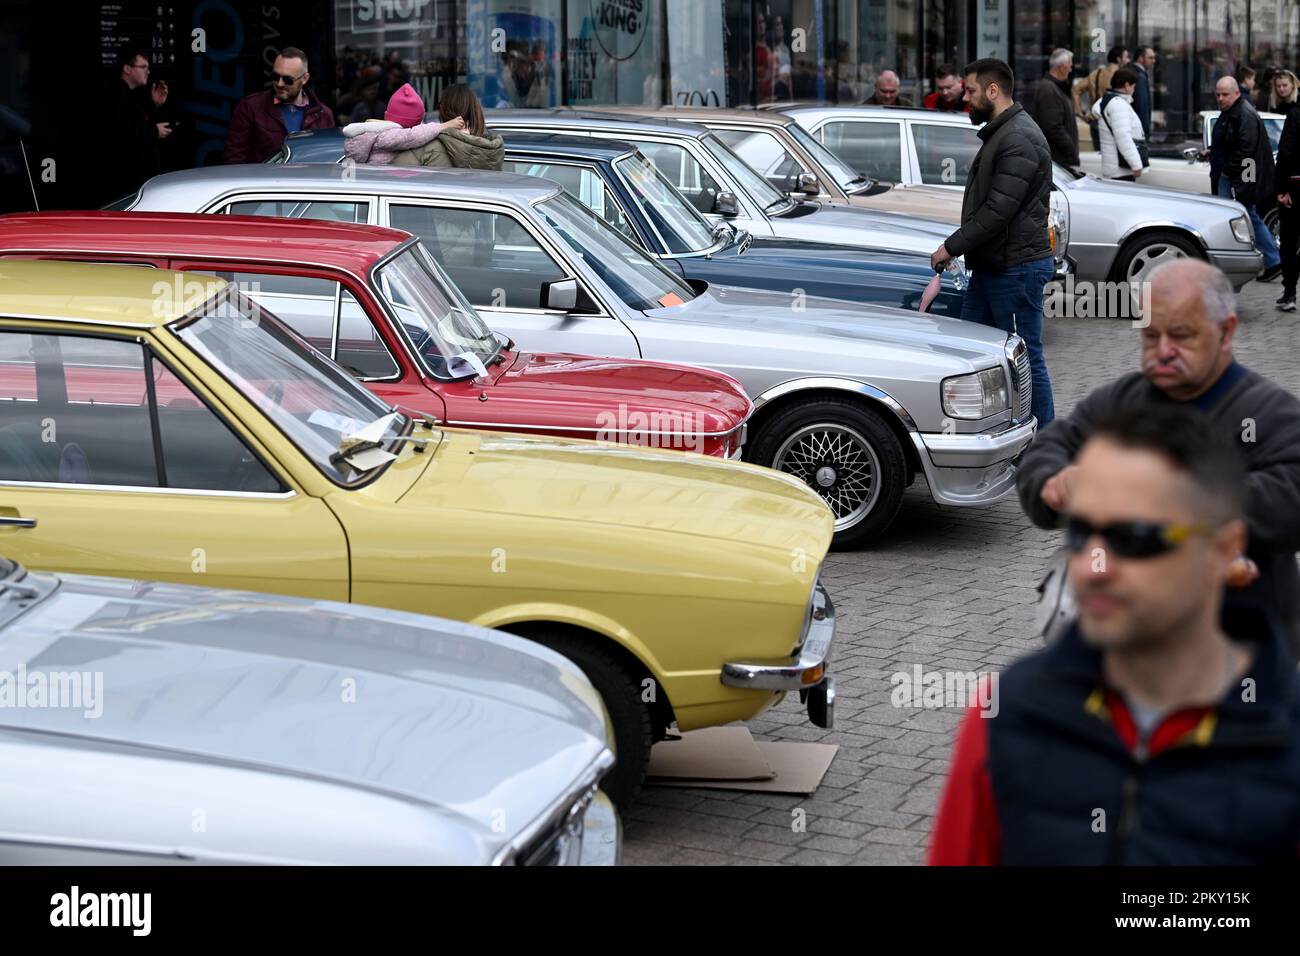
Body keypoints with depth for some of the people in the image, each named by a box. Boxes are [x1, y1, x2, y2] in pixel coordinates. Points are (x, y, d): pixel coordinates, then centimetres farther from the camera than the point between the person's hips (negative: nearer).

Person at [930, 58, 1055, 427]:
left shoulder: (1019, 140, -18)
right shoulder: (998, 133, 17)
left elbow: (998, 210, -23)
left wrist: (952, 246, -17)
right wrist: (959, 248, 14)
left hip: (1016, 268, -11)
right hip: (991, 266, 11)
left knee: (1026, 358, -3)